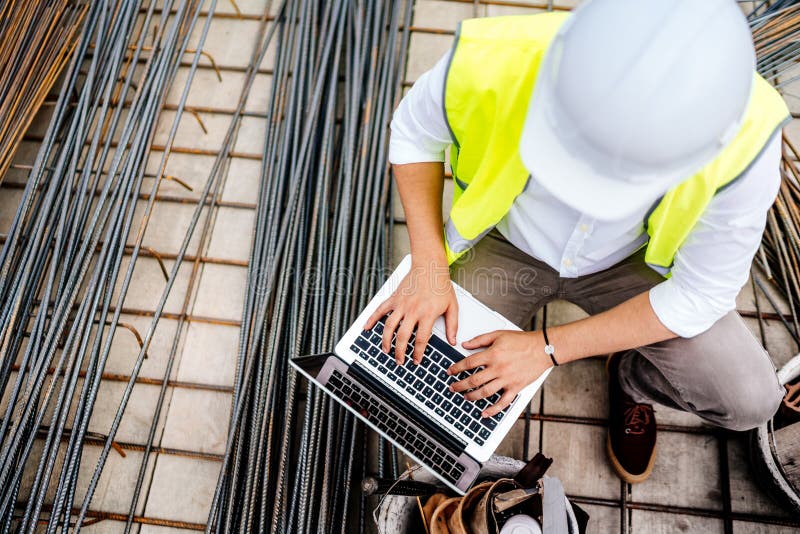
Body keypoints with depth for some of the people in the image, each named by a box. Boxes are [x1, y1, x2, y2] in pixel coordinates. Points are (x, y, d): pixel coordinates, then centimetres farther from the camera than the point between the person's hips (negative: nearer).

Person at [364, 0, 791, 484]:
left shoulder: (747, 142, -33)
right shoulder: (489, 63, -35)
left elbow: (702, 294, -18)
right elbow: (414, 131, -12)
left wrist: (548, 349, -22)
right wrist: (429, 266, -21)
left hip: (629, 262, 1)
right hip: (507, 244, 0)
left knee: (751, 400, -15)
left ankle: (629, 377, 20)